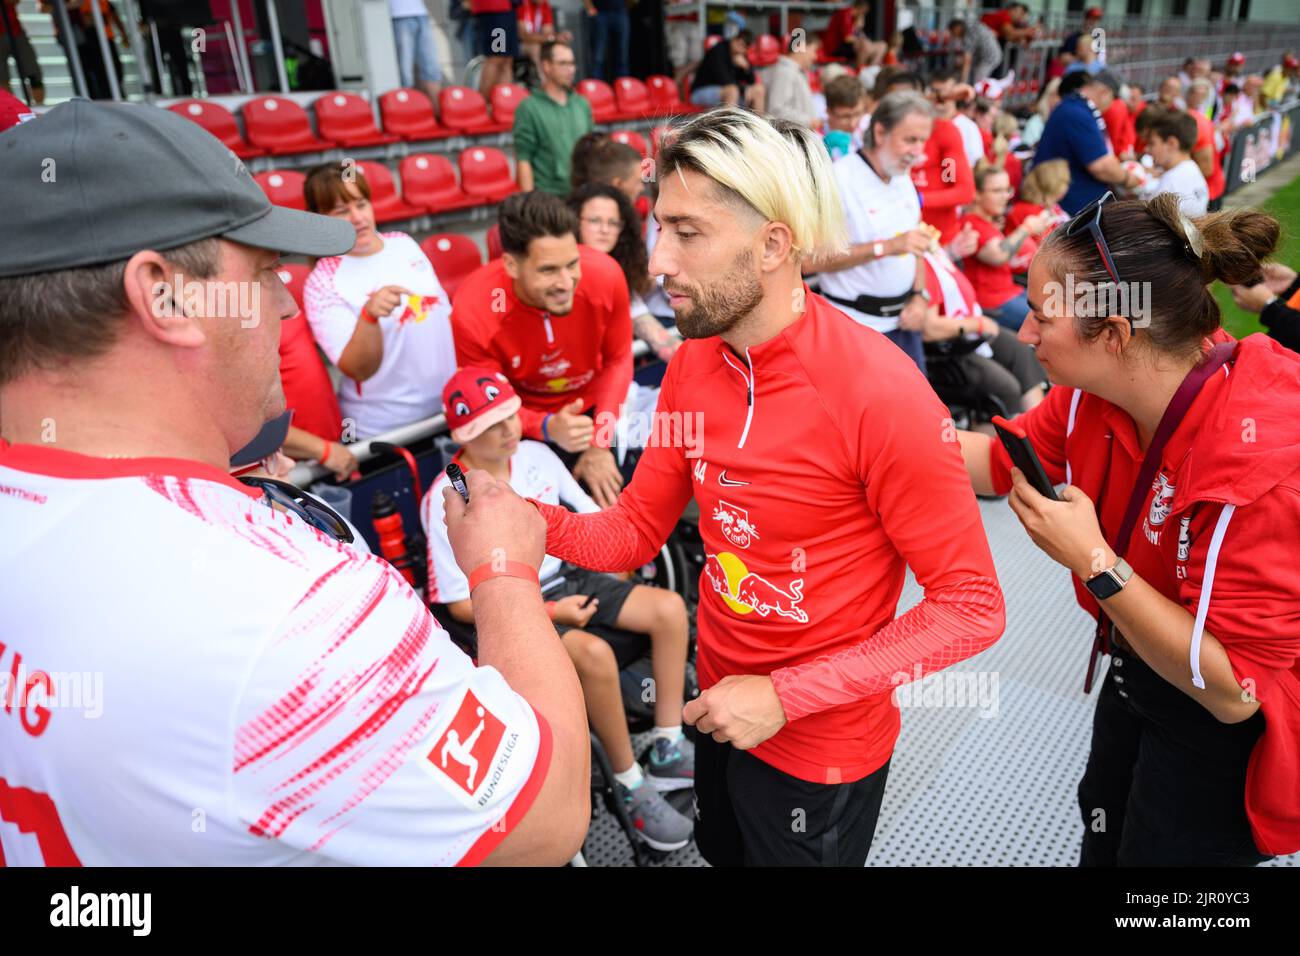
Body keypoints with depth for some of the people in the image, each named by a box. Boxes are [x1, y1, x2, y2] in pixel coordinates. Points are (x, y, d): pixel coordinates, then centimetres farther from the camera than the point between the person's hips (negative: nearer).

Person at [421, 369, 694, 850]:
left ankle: (667, 749, 3)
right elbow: (463, 604, -15)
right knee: (594, 654, -32)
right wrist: (550, 612, -20)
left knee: (669, 608, -10)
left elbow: (588, 513, 11)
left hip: (570, 578, 7)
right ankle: (630, 785, -10)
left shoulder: (536, 454, -2)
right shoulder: (447, 500, -18)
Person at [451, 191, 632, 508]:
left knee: (608, 500, -3)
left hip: (590, 408, 2)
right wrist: (546, 428, -36)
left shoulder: (604, 275, -26)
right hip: (519, 421, -1)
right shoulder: (473, 312, -30)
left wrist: (600, 443, -14)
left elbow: (618, 360, -8)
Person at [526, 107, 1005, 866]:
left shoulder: (877, 391, -28)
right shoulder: (692, 362, -7)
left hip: (820, 748, -6)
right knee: (723, 854, 29)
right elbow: (636, 532, -1)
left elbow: (973, 607, -23)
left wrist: (787, 697, -23)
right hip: (720, 710, 6)